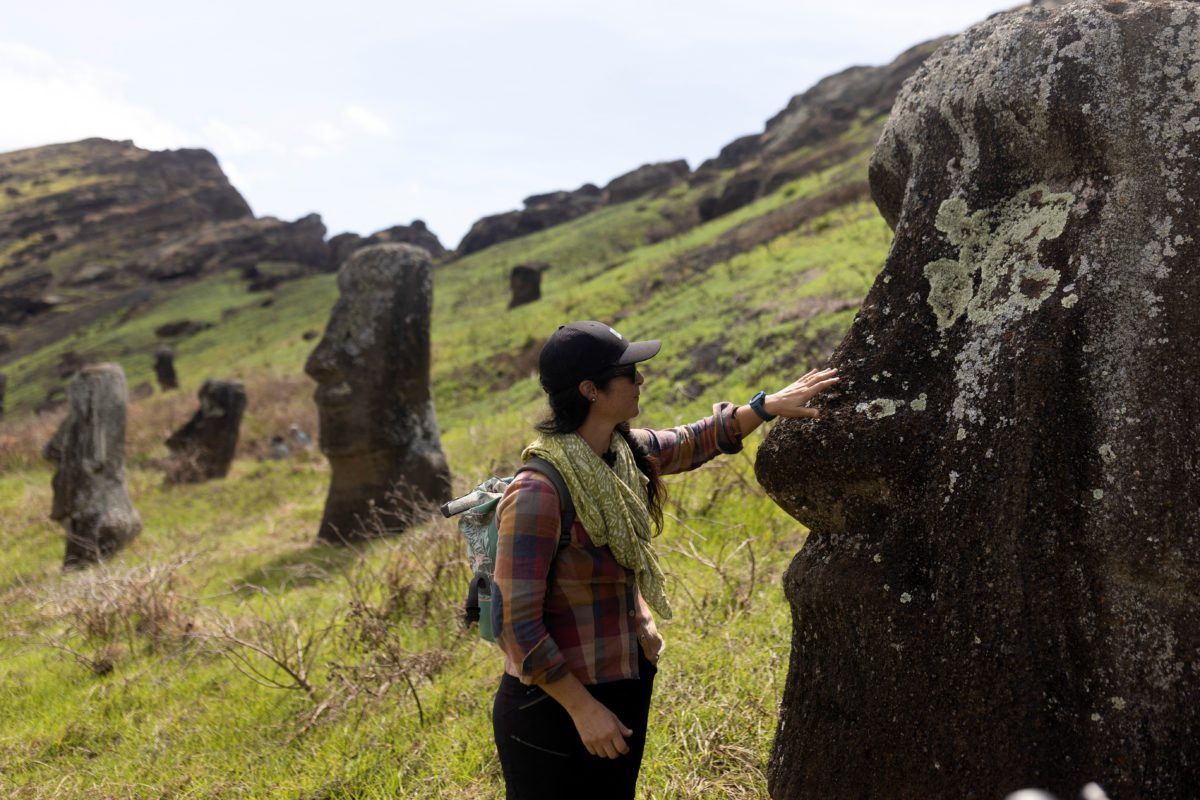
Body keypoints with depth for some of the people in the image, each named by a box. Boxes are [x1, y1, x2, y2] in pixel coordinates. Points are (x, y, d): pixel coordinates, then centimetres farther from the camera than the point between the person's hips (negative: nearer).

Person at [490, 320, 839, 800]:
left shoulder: (624, 451, -2)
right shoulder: (538, 493, -26)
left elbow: (697, 442, 19)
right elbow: (515, 625, -24)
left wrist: (766, 406, 6)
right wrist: (583, 709, -19)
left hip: (626, 684, 8)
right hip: (554, 703, -8)